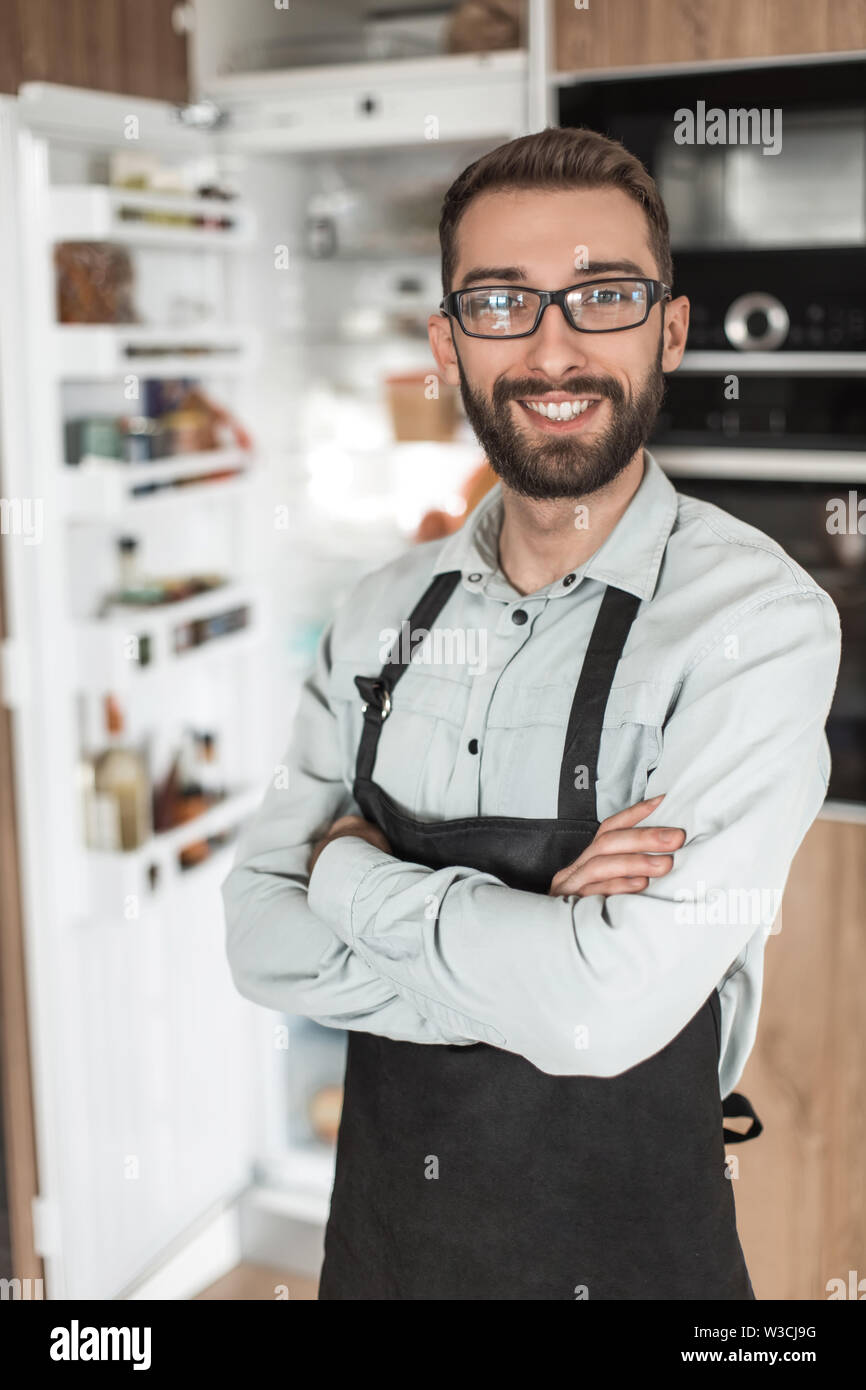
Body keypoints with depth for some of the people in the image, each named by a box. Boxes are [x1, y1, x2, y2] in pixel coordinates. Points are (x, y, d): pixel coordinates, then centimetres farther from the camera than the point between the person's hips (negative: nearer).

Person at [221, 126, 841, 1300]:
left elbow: (606, 1011, -28)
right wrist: (533, 940, -21)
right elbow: (262, 938, -7)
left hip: (625, 1250, -4)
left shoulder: (755, 616, -20)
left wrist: (355, 875, -14)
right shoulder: (390, 609, -3)